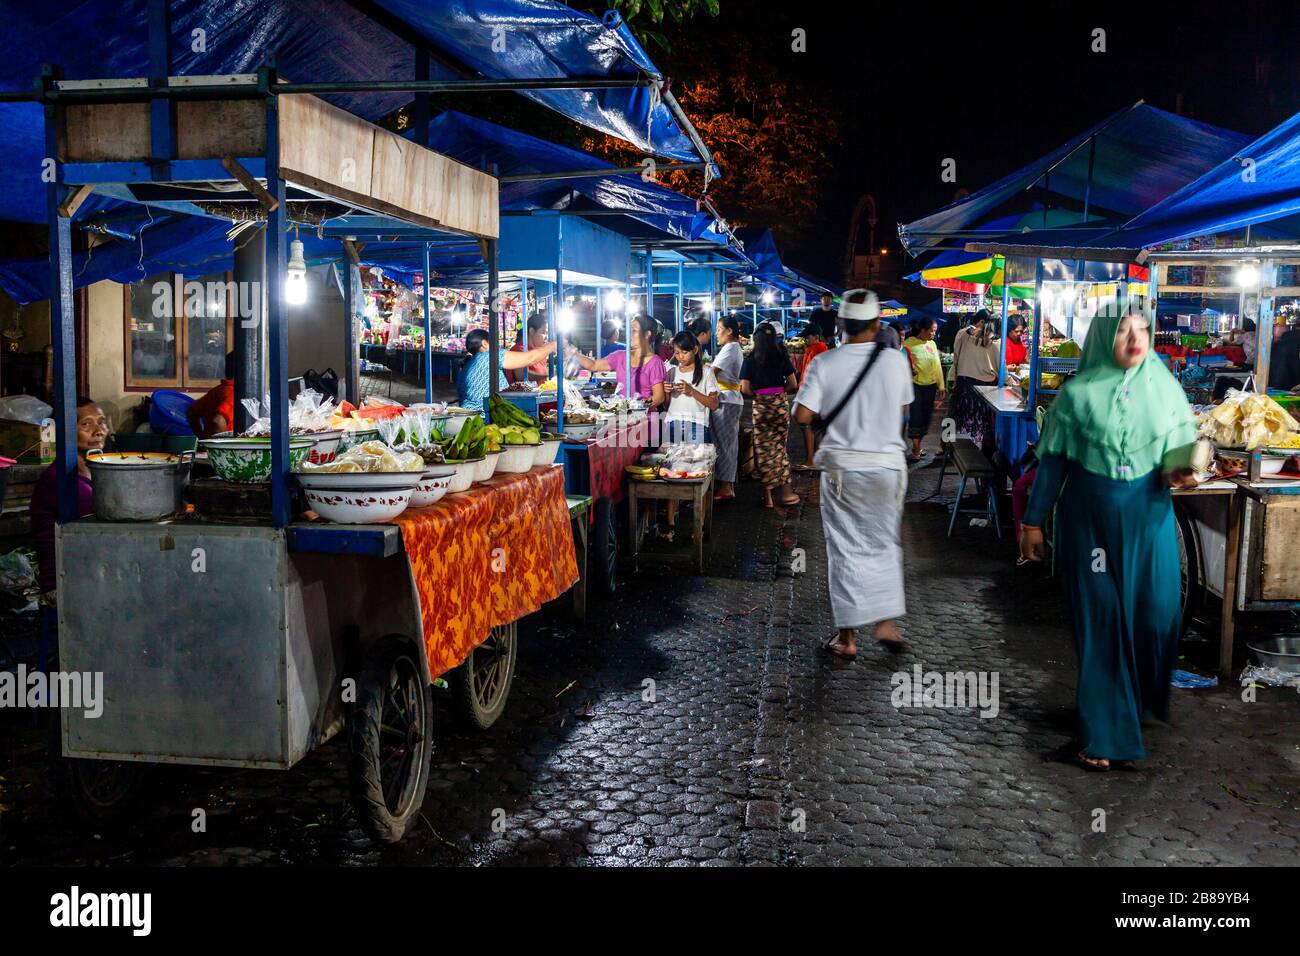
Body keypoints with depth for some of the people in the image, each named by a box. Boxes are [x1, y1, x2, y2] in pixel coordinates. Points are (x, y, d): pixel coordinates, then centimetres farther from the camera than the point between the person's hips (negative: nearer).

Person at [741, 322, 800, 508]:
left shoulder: (750, 360, -3)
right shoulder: (782, 357, 0)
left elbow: (745, 389, -7)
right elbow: (792, 384, 0)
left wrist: (757, 395, 10)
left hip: (760, 406, -1)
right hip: (781, 403, 1)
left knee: (764, 448, 5)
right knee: (780, 446, 11)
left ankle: (767, 494, 8)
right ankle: (785, 490, 12)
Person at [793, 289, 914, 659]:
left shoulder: (825, 364, -9)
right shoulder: (896, 361, -5)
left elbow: (802, 415, -13)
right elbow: (903, 405, 10)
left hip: (842, 467, -1)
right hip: (887, 465, 1)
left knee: (846, 549, 7)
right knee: (885, 545, 17)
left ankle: (847, 636, 12)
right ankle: (886, 622, 17)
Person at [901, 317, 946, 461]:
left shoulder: (932, 344, 9)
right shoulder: (909, 343, -9)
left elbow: (938, 366, 13)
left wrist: (941, 385, 10)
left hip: (930, 385, 6)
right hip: (914, 384, -6)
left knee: (926, 416, 9)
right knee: (915, 415, -5)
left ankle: (918, 445, 23)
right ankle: (915, 448, 3)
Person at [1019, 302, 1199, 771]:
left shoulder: (1165, 388, 1)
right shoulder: (1078, 393, -6)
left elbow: (1179, 451, 7)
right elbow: (1053, 460, -1)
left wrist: (1177, 472, -16)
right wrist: (1033, 521, -1)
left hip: (1149, 517, 2)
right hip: (1090, 517, -2)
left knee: (1156, 615, 4)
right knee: (1099, 621, 2)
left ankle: (1144, 701, 33)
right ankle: (1103, 733, 12)